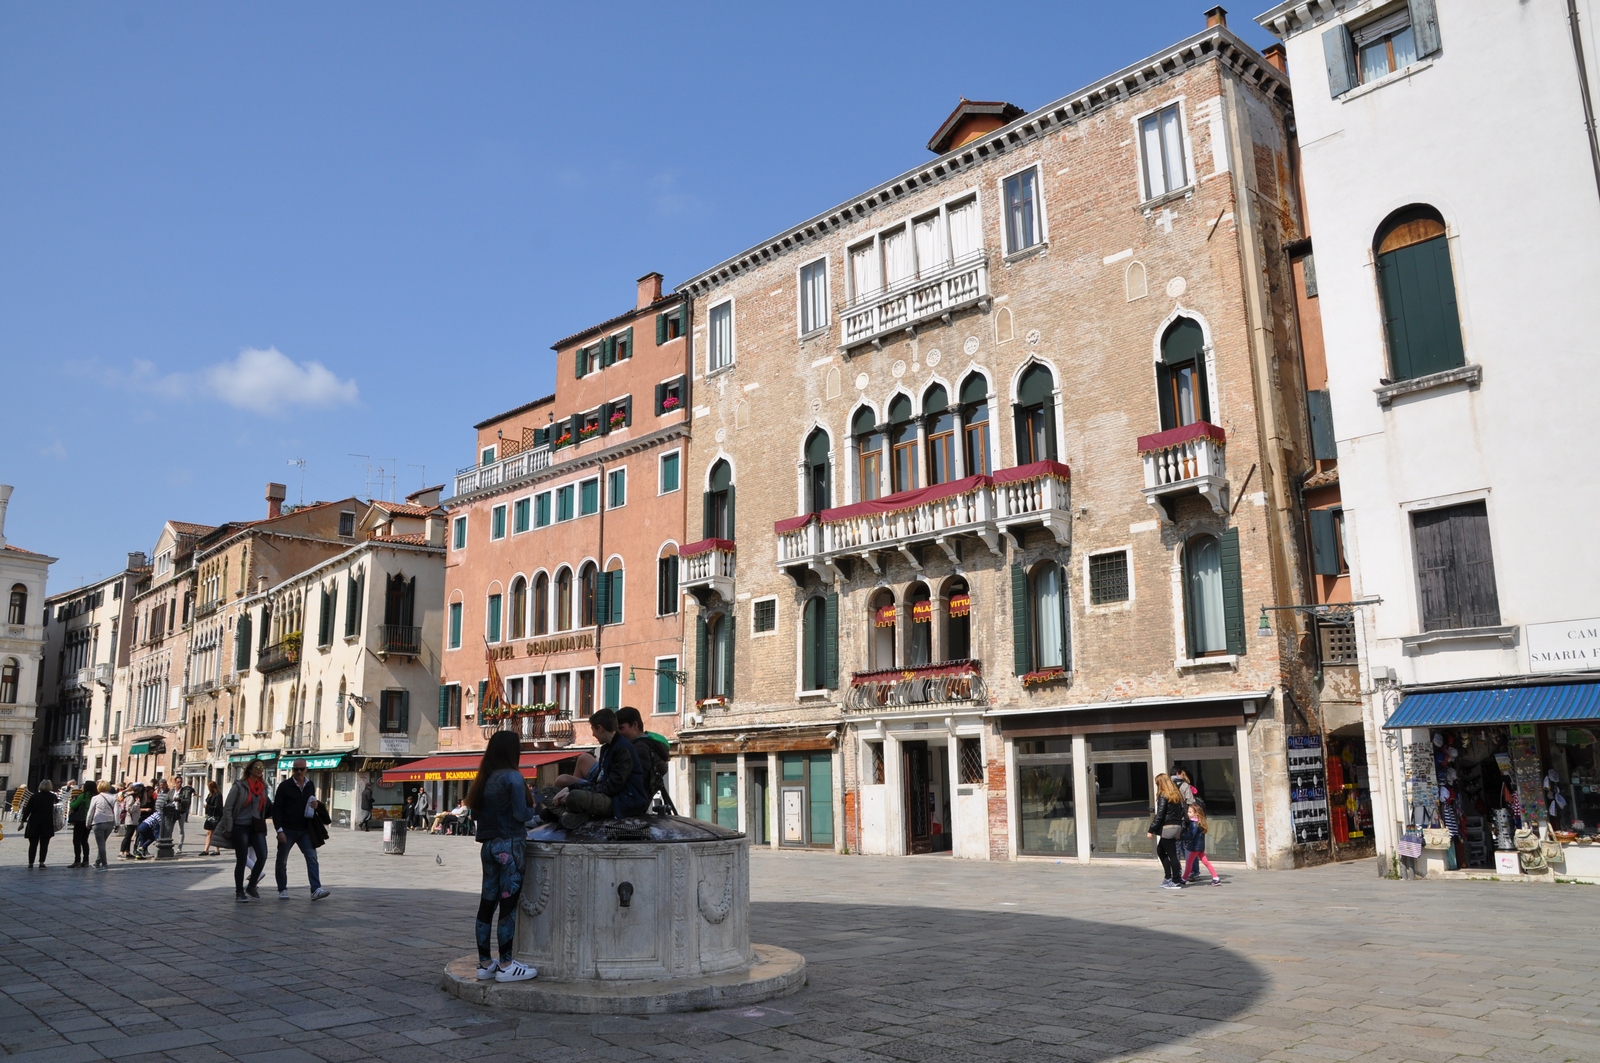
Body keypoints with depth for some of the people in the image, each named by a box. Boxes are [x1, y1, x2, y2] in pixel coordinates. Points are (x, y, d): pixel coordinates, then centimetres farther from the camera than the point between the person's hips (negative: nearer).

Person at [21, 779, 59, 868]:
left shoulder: (34, 796, -4)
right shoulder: (52, 796, 1)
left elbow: (28, 809, -6)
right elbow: (56, 802, 24)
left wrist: (23, 821, -1)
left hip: (34, 824, 0)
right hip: (47, 824, 0)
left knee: (33, 844, 7)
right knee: (44, 844, 4)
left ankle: (30, 864, 4)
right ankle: (41, 863, -1)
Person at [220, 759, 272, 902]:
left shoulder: (263, 787, 9)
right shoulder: (239, 786, -5)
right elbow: (227, 808, -5)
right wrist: (228, 829, -8)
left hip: (257, 827, 4)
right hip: (241, 827, -4)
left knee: (262, 856, -8)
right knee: (241, 860, -1)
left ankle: (251, 886, 10)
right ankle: (239, 892, 11)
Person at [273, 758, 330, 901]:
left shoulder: (310, 785, 8)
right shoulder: (285, 786, -6)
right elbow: (276, 809, -7)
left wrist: (315, 806, -3)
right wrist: (279, 830, -14)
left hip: (304, 830, 3)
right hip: (287, 830, -3)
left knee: (312, 857, -9)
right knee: (282, 861, 8)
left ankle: (316, 889, -15)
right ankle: (282, 890, 22)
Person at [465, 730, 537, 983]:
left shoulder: (485, 779, 10)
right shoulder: (512, 777, -12)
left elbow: (475, 808, 13)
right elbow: (520, 814, -17)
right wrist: (533, 818, 5)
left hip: (488, 845, 7)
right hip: (509, 845, -7)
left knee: (487, 903, 10)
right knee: (508, 904, -2)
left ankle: (485, 963, 17)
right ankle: (506, 965, 2)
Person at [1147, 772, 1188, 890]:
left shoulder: (1163, 796, -11)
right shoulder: (1177, 795, 13)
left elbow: (1159, 815, -15)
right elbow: (1182, 812, 12)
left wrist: (1151, 830, -12)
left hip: (1167, 828, -8)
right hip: (1177, 826, 8)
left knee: (1172, 855, -2)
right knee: (1160, 851, 18)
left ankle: (1176, 882, 2)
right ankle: (1168, 877, 18)